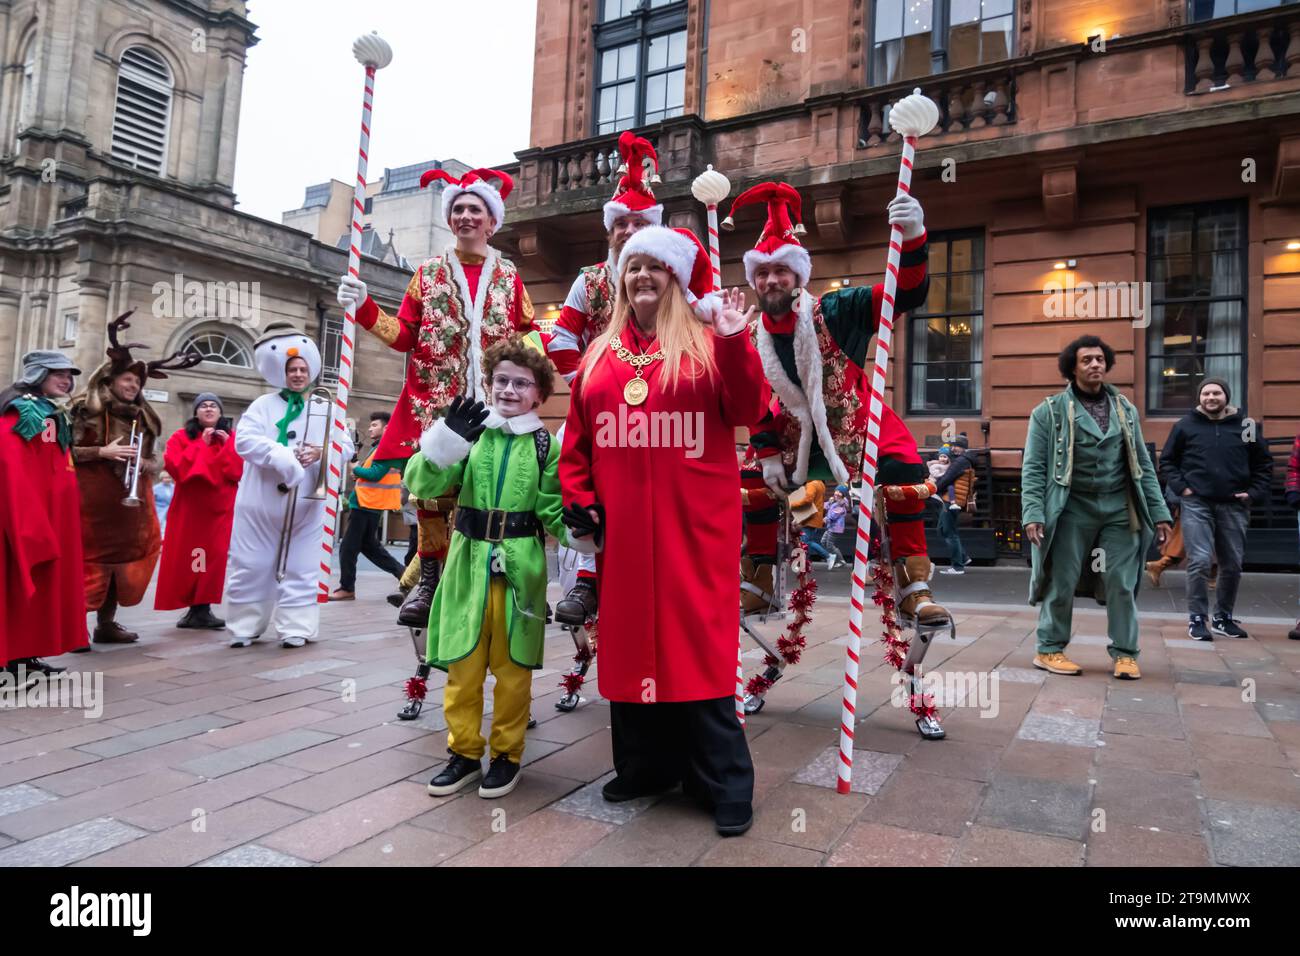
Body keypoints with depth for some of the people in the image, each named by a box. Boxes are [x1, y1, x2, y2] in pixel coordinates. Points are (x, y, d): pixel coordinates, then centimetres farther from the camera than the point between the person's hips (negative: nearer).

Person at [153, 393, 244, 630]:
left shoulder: (232, 437, 8)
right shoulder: (181, 437, 5)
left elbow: (239, 471, -3)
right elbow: (175, 467, -11)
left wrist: (227, 445, -11)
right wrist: (201, 444, -11)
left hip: (221, 508, 1)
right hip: (189, 508, 0)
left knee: (215, 556, -5)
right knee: (188, 558, -1)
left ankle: (202, 609, 1)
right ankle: (196, 609, 8)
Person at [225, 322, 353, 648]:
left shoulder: (325, 408, 10)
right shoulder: (263, 404, 8)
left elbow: (346, 446, 3)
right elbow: (245, 439, -7)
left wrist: (321, 452, -18)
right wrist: (280, 455, -22)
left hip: (306, 505, 0)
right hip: (260, 502, 0)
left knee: (301, 569, 2)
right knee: (250, 567, 6)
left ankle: (295, 628, 8)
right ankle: (244, 627, 18)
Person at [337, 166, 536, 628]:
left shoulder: (508, 276, 13)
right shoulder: (429, 274, 13)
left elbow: (526, 335, 14)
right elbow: (406, 335, 9)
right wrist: (365, 309, -2)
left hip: (491, 406, 0)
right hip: (435, 404, 0)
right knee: (432, 488, -3)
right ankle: (430, 578, 9)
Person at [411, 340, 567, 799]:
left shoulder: (546, 445, 1)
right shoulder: (471, 431, 2)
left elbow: (552, 512, 1)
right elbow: (423, 483, -7)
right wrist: (448, 437, -21)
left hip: (520, 565, -1)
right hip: (469, 561, 1)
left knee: (512, 666, 9)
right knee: (462, 665, 9)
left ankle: (506, 753, 25)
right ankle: (464, 752, 26)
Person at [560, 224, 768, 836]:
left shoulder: (707, 344, 3)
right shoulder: (599, 356, 14)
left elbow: (748, 413, -10)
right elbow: (577, 439, 13)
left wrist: (735, 344, -20)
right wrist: (578, 501, 3)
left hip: (692, 523, -4)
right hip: (623, 526, 5)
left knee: (697, 641, -4)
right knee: (629, 639, 10)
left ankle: (726, 784, 8)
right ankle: (644, 765, 27)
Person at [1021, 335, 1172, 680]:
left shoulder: (1125, 409, 12)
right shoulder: (1050, 411, -2)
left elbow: (1143, 465, 13)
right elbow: (1033, 468, -5)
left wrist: (1159, 512, 7)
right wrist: (1033, 513, -15)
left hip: (1119, 510, 3)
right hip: (1072, 509, -3)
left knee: (1122, 584, 4)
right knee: (1061, 583, 2)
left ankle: (1125, 653, 16)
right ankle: (1050, 649, 14)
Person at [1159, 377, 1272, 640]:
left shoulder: (1244, 426, 7)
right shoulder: (1185, 426, 2)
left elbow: (1264, 464, 14)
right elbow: (1167, 461, 7)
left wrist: (1255, 493, 2)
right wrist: (1180, 487, -5)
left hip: (1234, 506, 3)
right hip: (1197, 505, -3)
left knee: (1232, 566, 8)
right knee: (1199, 562, -11)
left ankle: (1223, 618, 23)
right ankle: (1197, 619, 0)